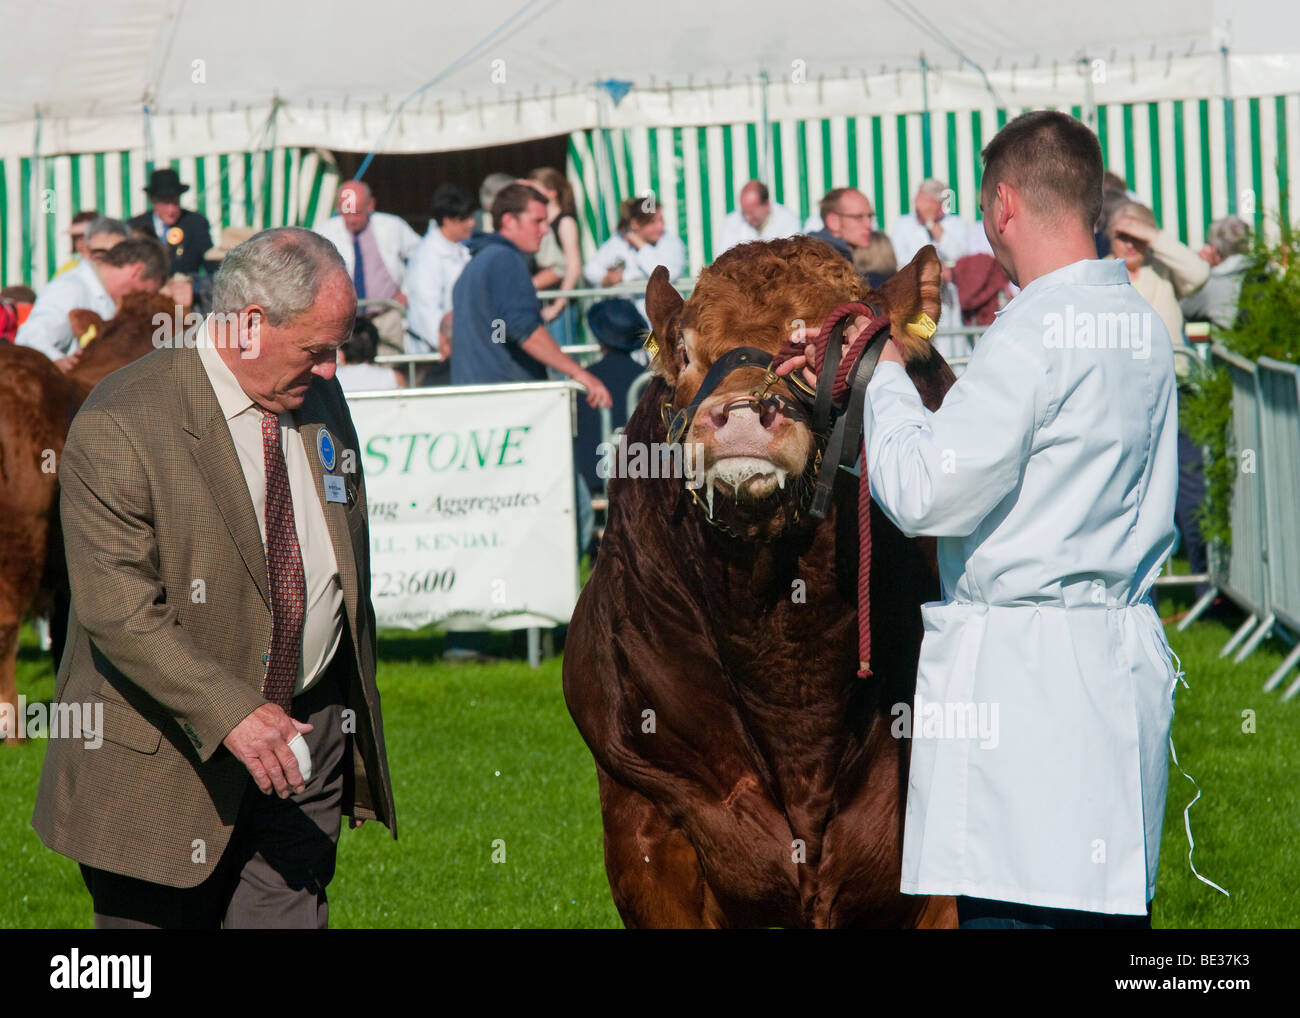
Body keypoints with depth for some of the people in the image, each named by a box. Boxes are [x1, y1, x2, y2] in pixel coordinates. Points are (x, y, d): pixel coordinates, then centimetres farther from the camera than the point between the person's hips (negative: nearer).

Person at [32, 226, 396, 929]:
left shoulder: (321, 404, 9)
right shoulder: (121, 425, -16)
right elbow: (118, 611, -22)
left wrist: (355, 712, 22)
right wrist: (233, 713, -29)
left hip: (305, 736, 5)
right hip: (166, 755, -5)